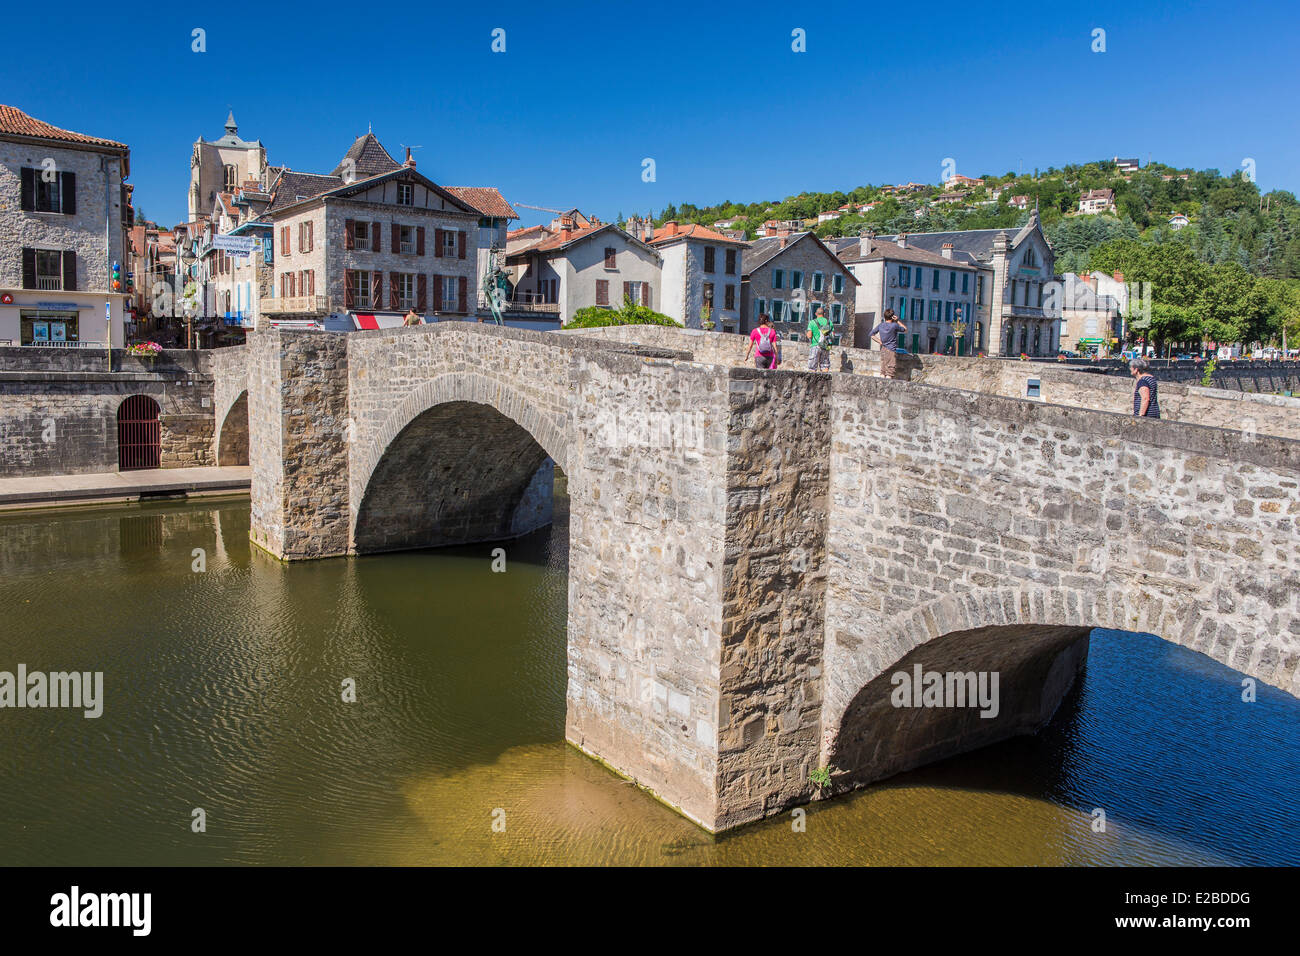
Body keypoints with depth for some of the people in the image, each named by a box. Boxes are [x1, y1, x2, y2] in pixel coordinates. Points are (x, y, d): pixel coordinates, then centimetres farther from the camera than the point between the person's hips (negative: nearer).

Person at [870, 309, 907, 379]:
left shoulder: (880, 325, 4)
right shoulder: (894, 325, -11)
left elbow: (872, 334, 9)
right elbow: (905, 329, 4)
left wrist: (880, 342, 6)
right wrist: (897, 321, 1)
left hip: (883, 350, 6)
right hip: (891, 351, -6)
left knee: (883, 372, 9)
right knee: (890, 373, -5)